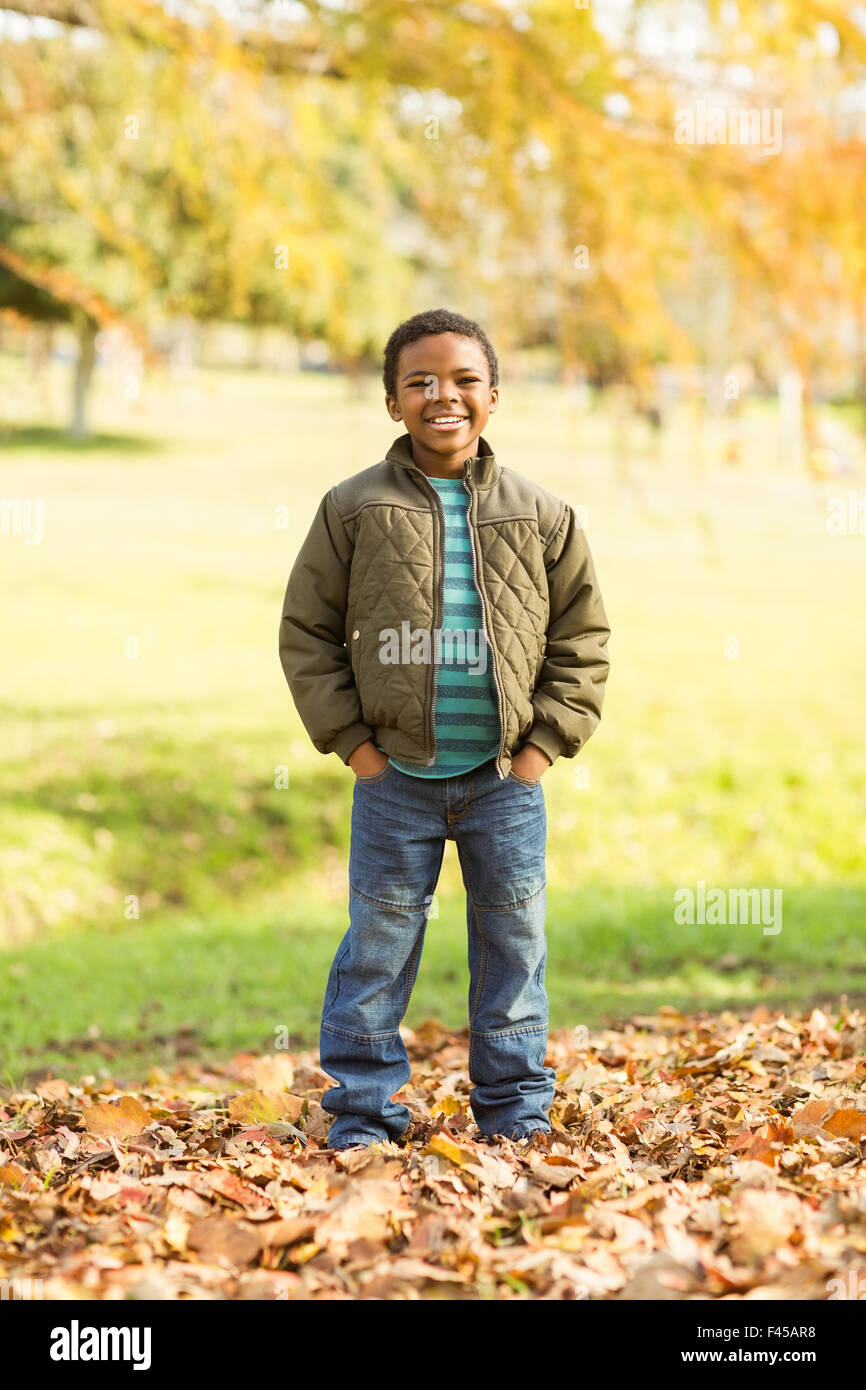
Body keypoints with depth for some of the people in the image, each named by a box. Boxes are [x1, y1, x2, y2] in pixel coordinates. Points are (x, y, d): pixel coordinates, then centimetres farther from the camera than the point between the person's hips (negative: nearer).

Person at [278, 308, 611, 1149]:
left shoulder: (541, 516, 3)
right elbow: (306, 634, 2)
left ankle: (516, 1115, 22)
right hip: (395, 780, -1)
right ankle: (364, 1118, 16)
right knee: (377, 950, 5)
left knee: (513, 948, 9)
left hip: (507, 780, 1)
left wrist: (544, 745, -1)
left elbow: (582, 641, 7)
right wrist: (353, 743, -4)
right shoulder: (355, 508, -1)